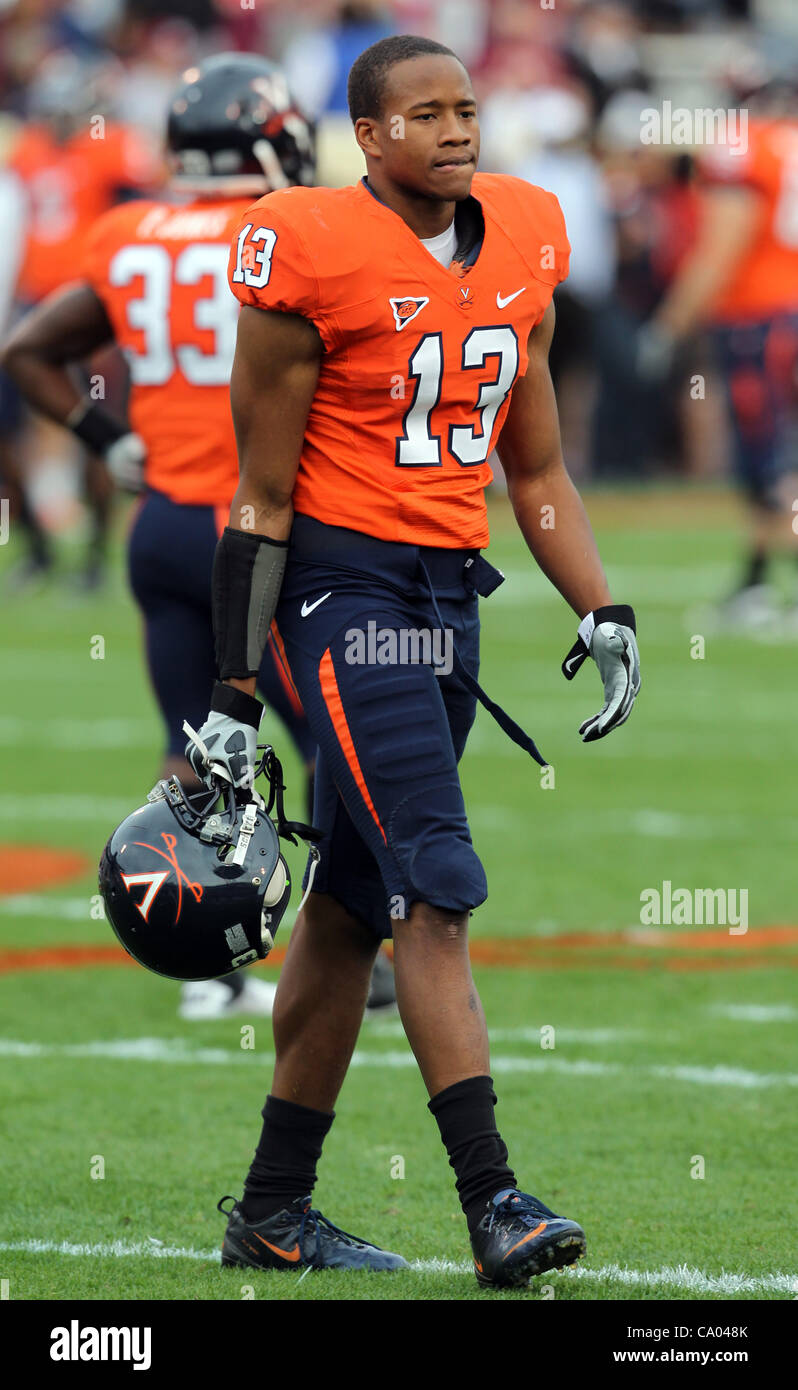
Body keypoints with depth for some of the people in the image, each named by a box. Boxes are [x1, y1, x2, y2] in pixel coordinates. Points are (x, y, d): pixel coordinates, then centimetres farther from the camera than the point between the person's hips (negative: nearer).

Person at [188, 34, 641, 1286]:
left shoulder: (521, 247, 8)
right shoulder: (316, 257, -12)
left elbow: (537, 469, 19)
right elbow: (261, 496, -8)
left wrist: (603, 616, 9)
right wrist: (235, 692, -9)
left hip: (452, 588, 7)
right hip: (347, 581, -7)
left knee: (352, 904, 12)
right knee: (436, 891, -15)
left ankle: (273, 1209, 19)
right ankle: (493, 1203, -17)